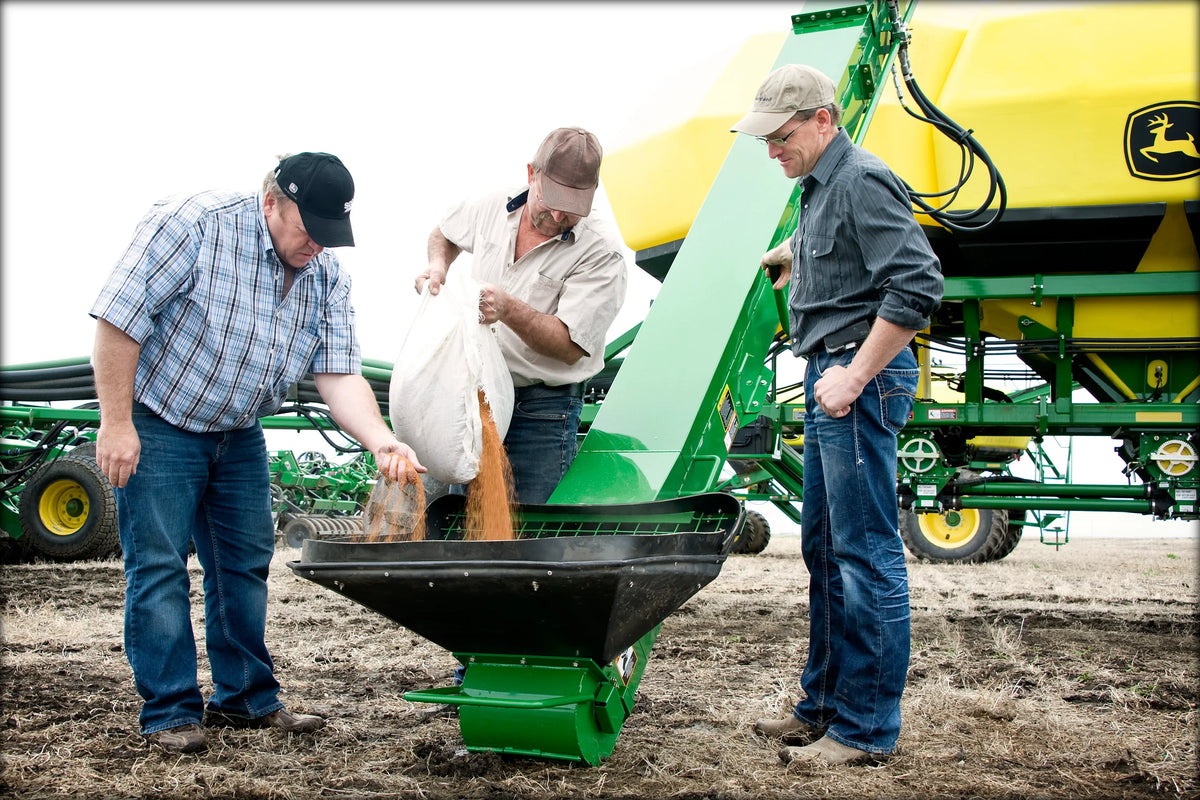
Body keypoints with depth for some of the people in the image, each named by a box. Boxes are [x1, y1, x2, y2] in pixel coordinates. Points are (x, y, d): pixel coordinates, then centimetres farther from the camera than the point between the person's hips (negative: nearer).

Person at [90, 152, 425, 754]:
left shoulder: (326, 277, -5)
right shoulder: (193, 225, -23)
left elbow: (339, 376, -11)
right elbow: (119, 318, -23)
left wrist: (380, 442, -30)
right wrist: (115, 423, -24)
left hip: (239, 435, 6)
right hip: (158, 426, -6)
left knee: (245, 564, 9)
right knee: (159, 565, -5)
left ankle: (246, 698, 21)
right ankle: (170, 711, 5)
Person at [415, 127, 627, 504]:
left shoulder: (601, 254, -15)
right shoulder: (491, 208, 1)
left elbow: (570, 346, -20)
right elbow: (444, 234, 26)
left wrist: (508, 309, -33)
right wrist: (438, 266, 5)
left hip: (543, 408, -5)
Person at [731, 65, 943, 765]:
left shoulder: (862, 181, -12)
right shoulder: (820, 189, 18)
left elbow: (917, 285, -22)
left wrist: (854, 375, -20)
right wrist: (792, 257, 29)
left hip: (860, 382, -11)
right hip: (832, 380, 11)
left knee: (865, 553, -6)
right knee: (825, 548, 15)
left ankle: (866, 728, 1)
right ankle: (825, 705, 25)